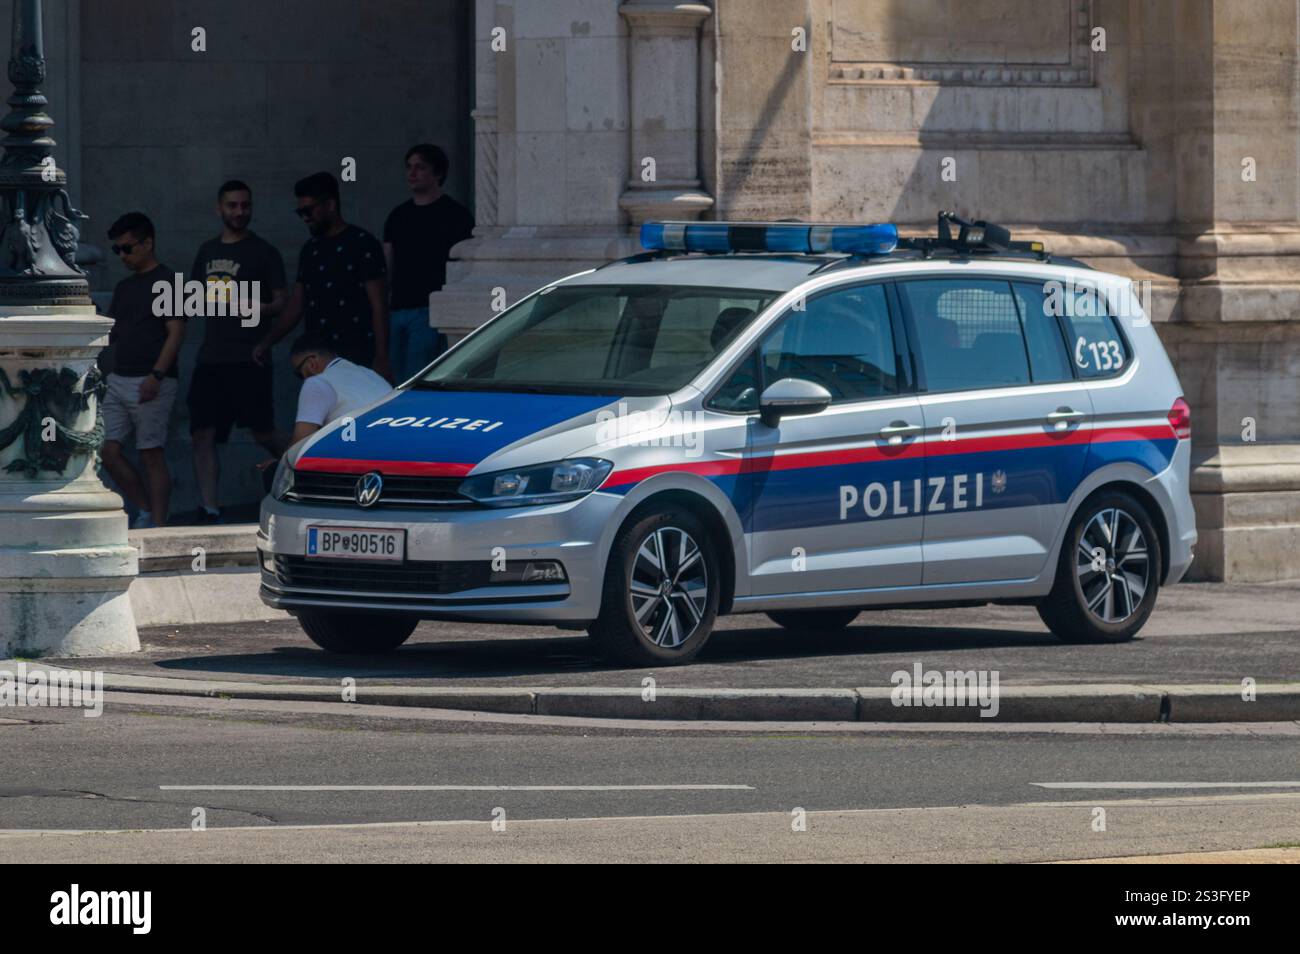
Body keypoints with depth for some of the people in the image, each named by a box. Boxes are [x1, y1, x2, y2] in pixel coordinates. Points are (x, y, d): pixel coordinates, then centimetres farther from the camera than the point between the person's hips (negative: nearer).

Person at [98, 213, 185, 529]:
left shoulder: (167, 282, -5)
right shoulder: (124, 287, 18)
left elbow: (176, 333, -12)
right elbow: (110, 331, 22)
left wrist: (156, 375, -21)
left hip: (151, 383, -8)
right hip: (119, 380, 8)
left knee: (151, 455, -6)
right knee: (107, 450, 1)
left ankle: (158, 526, -3)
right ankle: (146, 511, 11)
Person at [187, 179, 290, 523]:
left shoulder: (263, 252, 1)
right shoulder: (208, 251, 18)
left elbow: (282, 302, -3)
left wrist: (257, 308, -21)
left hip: (250, 358, -5)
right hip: (211, 358, 5)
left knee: (262, 432, -8)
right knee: (202, 435, -3)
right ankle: (209, 511, -2)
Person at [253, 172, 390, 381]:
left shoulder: (362, 244, -3)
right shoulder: (310, 250, 16)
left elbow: (379, 306, -7)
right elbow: (296, 304, 19)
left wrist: (381, 360, -13)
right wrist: (267, 342, 8)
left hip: (356, 361, -6)